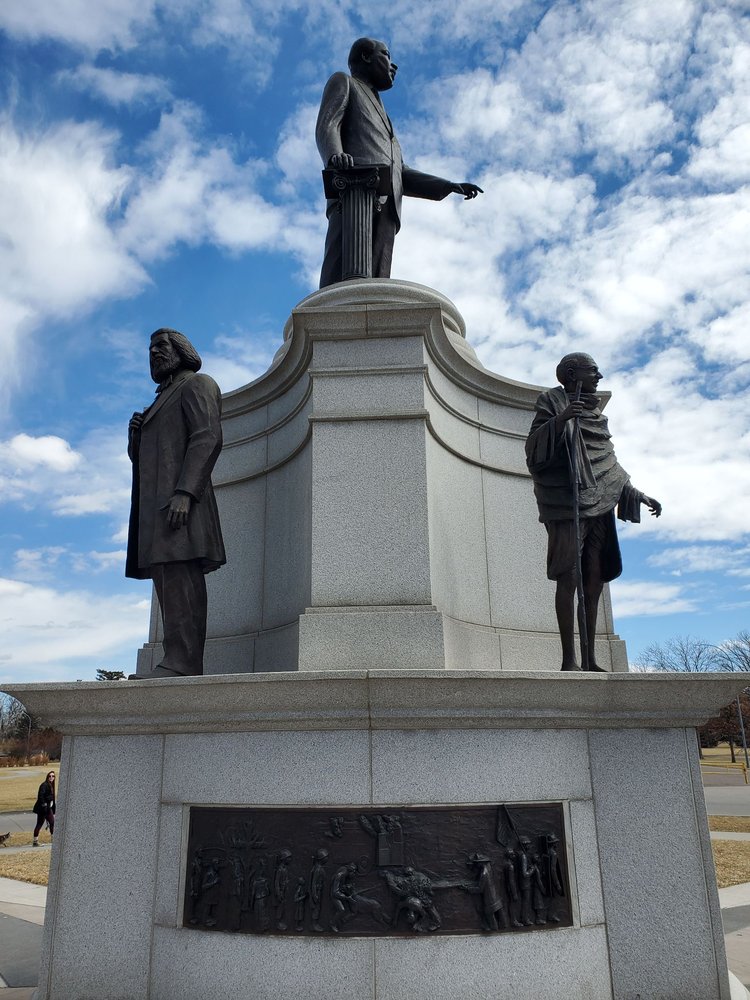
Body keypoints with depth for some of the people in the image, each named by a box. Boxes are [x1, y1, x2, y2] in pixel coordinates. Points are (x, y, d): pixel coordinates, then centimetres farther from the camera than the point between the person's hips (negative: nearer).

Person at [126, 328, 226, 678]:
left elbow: (208, 438, -10)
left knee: (178, 577, -18)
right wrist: (135, 435, 7)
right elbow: (142, 458, 32)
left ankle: (182, 660, -24)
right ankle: (179, 662, -3)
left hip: (179, 499, -9)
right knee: (169, 579, 0)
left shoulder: (197, 385, 7)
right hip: (156, 501, 9)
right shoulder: (163, 400, 33)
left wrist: (184, 492, -23)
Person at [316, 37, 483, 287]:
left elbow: (400, 175, 33)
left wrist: (448, 187, 20)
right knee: (340, 284, -25)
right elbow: (326, 127, 4)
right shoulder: (342, 82, 25)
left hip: (385, 206, 6)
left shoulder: (381, 120, 44)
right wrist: (335, 155, -19)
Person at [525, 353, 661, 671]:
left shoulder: (594, 412, 23)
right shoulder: (553, 401, 3)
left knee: (595, 578, 4)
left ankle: (590, 658, 8)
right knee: (568, 577, -12)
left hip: (599, 502, 7)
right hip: (566, 503, -7)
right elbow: (533, 448, -8)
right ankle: (569, 659, -10)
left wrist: (639, 495, 25)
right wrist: (559, 420, -23)